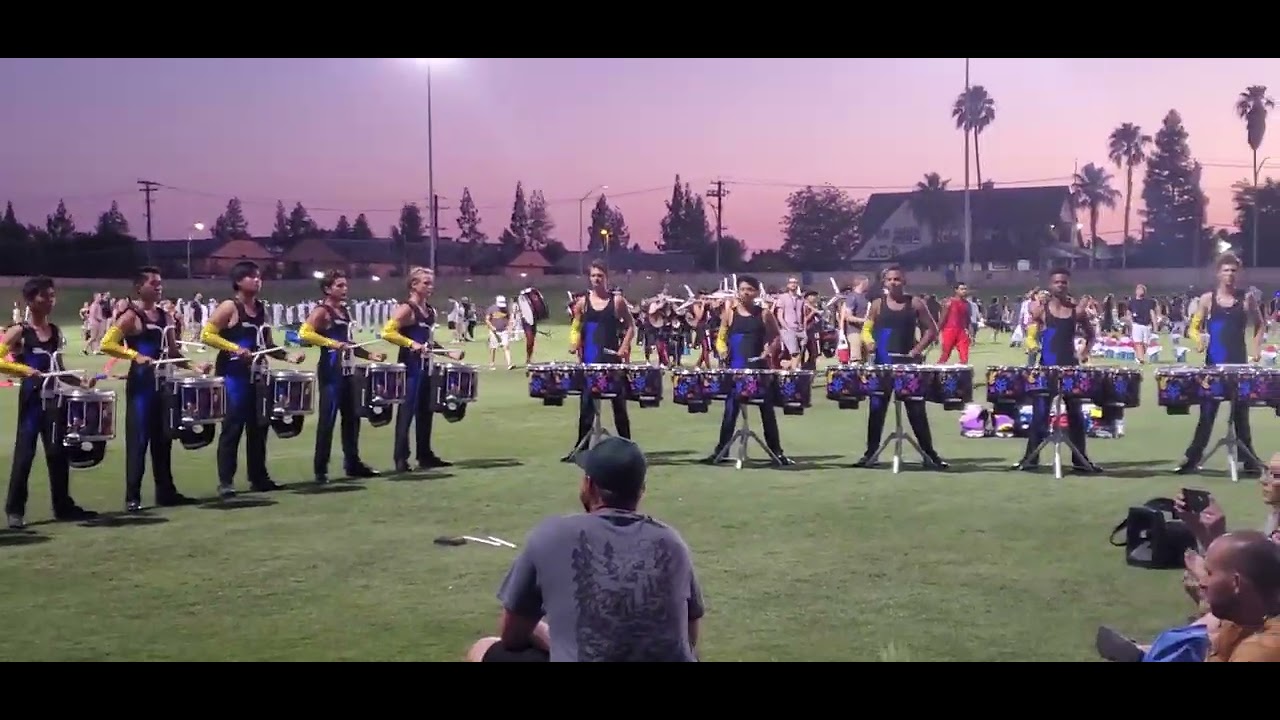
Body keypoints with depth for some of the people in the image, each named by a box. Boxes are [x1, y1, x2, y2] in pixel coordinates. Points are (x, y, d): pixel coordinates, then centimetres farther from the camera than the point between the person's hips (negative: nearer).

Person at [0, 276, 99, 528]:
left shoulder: (56, 332, 12)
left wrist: (76, 381, 6)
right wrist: (24, 370, -24)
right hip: (32, 397, -5)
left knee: (58, 451, 9)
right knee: (25, 452, -4)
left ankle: (63, 505, 18)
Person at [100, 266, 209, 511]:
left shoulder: (164, 315, 12)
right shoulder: (130, 316, -10)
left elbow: (172, 352, 15)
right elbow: (106, 344, -18)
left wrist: (194, 366, 1)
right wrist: (135, 356, -26)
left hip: (162, 382, 7)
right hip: (141, 383, -7)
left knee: (163, 438, 12)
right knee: (138, 440, -5)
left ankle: (166, 491, 19)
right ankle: (132, 497, 0)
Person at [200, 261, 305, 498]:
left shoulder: (261, 308, 13)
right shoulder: (229, 307, -9)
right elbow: (206, 335, -15)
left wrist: (288, 356, 4)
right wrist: (235, 348, -23)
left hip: (256, 374, 8)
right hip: (233, 375, -7)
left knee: (258, 426, 11)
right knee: (233, 427, -6)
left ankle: (258, 476, 20)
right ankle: (225, 481, -1)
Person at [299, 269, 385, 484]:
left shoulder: (345, 311, 15)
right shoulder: (321, 311, -10)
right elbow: (304, 333, -25)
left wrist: (369, 355, 13)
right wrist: (332, 343, -28)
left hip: (347, 371, 8)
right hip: (331, 372, -8)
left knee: (352, 417, 12)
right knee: (327, 420, -4)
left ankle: (352, 463, 22)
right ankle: (320, 469, 2)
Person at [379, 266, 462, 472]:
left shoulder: (430, 311, 13)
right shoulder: (406, 309, -13)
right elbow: (387, 332, -22)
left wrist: (449, 353, 12)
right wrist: (411, 344, -27)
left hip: (425, 366, 8)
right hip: (410, 366, -8)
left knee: (426, 411, 12)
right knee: (407, 411, -5)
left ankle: (425, 455, 20)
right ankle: (401, 459, -1)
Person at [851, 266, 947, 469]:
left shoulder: (915, 303, 2)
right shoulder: (877, 305, 4)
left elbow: (931, 330, 4)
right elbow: (866, 330, 7)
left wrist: (918, 349, -9)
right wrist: (869, 342, -15)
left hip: (909, 362, -1)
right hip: (883, 364, 1)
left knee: (916, 409, 2)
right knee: (877, 408, 5)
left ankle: (929, 453, 9)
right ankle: (871, 453, 12)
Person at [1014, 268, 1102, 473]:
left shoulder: (1077, 310, 3)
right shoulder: (1040, 308, -2)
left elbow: (1091, 336, 12)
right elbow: (1030, 335, 0)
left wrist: (1085, 352, -5)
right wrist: (1031, 345, -21)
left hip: (1070, 368, 2)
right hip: (1046, 368, -2)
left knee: (1075, 413, 7)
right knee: (1039, 413, 2)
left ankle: (1080, 459, 15)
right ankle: (1030, 458, 9)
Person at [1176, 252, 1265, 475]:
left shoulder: (1246, 298, 2)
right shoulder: (1207, 299, 0)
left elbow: (1260, 325, 13)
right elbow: (1193, 328, 3)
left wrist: (1256, 345, -3)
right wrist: (1199, 339, -18)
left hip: (1239, 363, 0)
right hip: (1213, 364, 0)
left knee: (1240, 412, 6)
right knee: (1207, 411, 2)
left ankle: (1250, 460, 15)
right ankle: (1192, 458, 8)